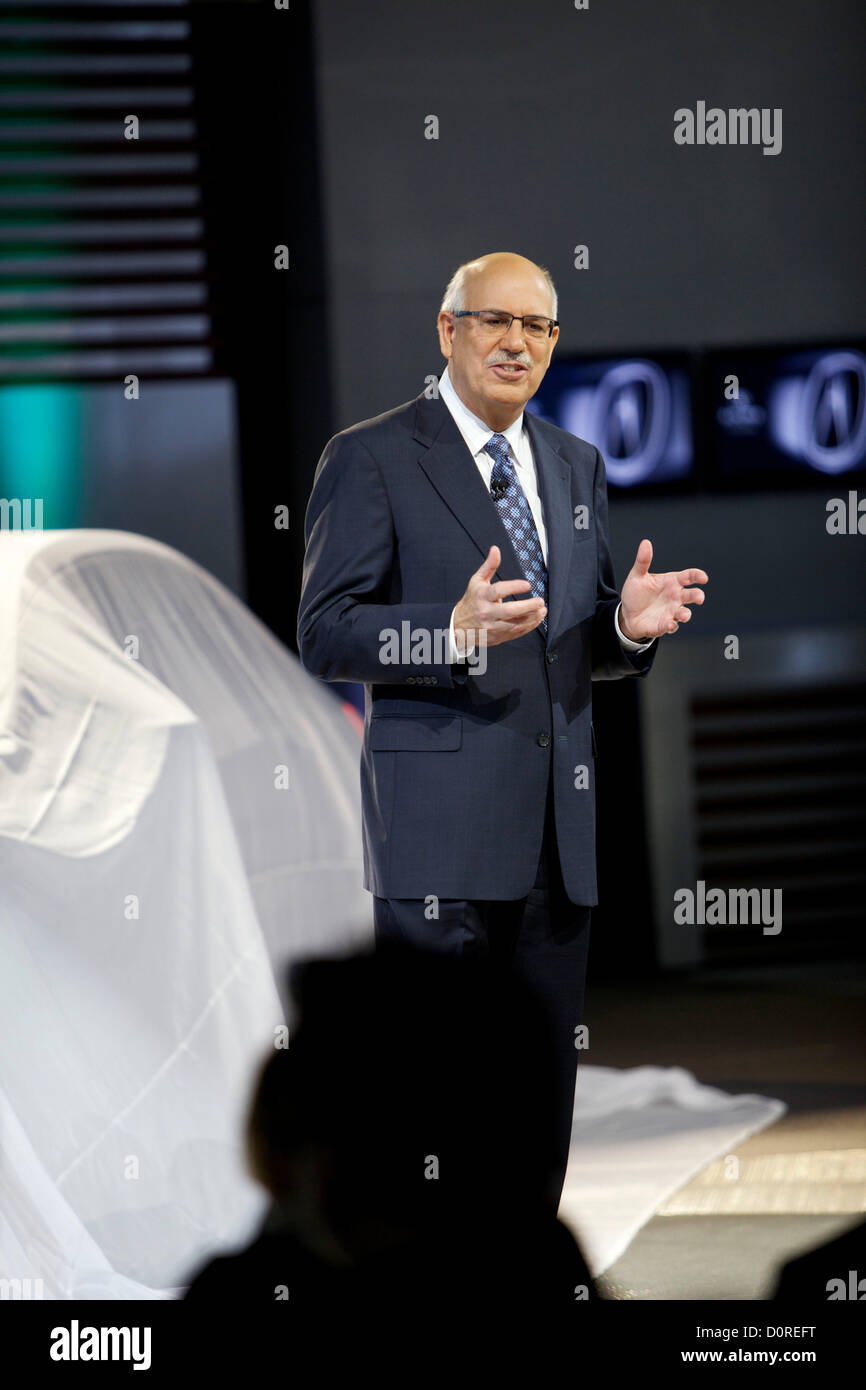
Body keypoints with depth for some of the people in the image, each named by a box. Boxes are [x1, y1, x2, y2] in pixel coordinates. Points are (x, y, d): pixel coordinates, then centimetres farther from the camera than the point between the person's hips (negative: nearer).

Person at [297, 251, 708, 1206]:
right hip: (440, 823, -6)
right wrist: (455, 632, -25)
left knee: (543, 1088, 8)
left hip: (558, 828, 6)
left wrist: (630, 625, -3)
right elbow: (324, 636, -8)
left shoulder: (576, 466, 18)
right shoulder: (371, 458, -1)